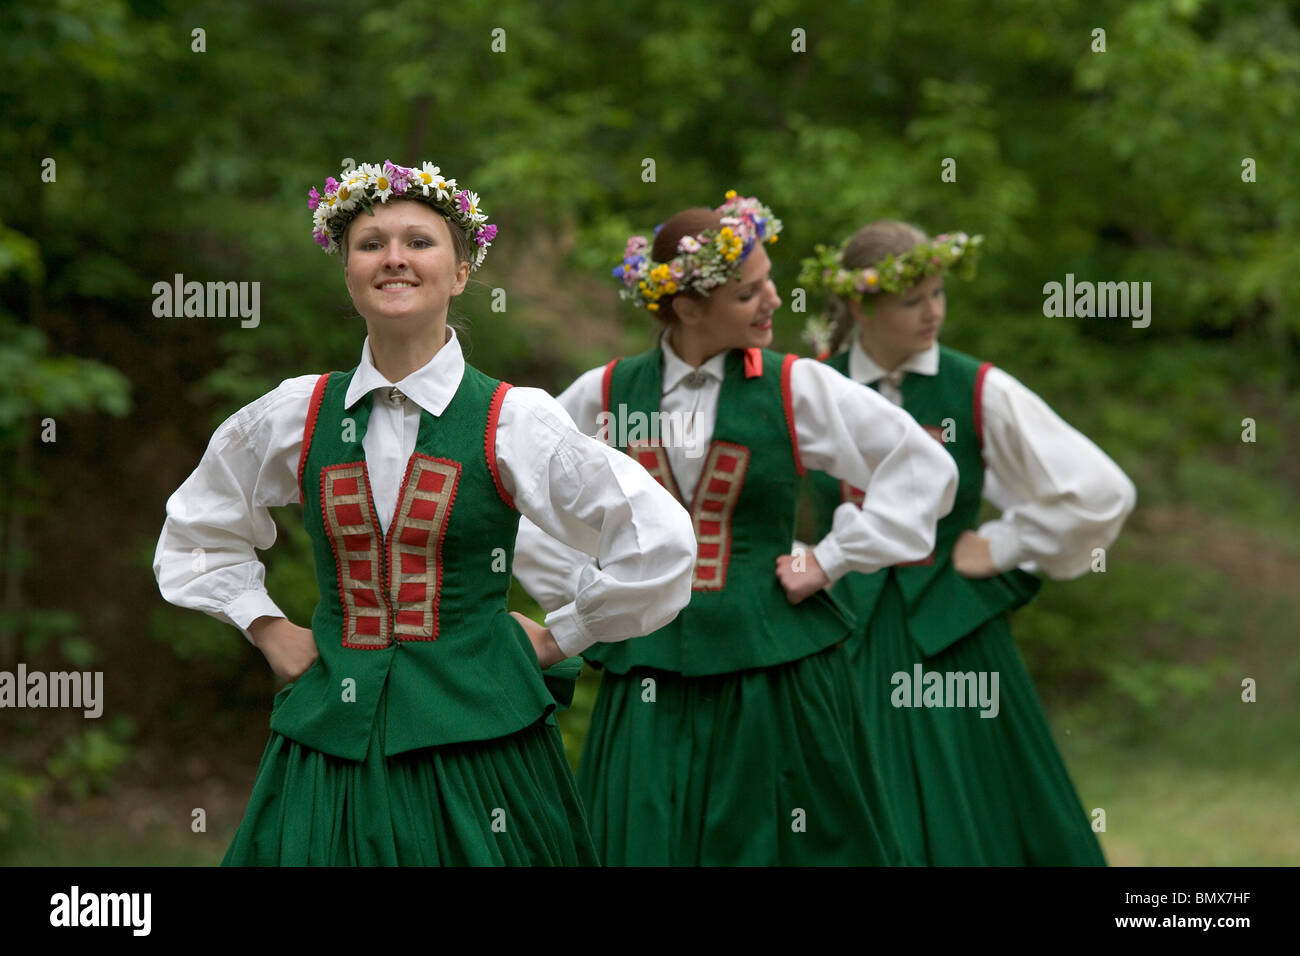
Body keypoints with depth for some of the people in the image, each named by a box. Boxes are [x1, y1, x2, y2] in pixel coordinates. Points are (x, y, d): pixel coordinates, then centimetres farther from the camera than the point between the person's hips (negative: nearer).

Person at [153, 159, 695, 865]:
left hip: (473, 736, -2)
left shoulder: (513, 421, -4)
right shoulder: (295, 415, 5)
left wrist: (558, 637, 4)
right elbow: (195, 534, 22)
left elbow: (659, 542, -1)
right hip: (331, 745, 2)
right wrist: (267, 629, 11)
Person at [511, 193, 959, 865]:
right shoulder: (606, 394, 3)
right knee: (648, 845, 2)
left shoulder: (795, 389, -1)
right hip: (651, 680, 1)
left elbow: (924, 467, 2)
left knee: (776, 847, 2)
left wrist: (831, 559, -2)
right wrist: (579, 588, 7)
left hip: (776, 677, -1)